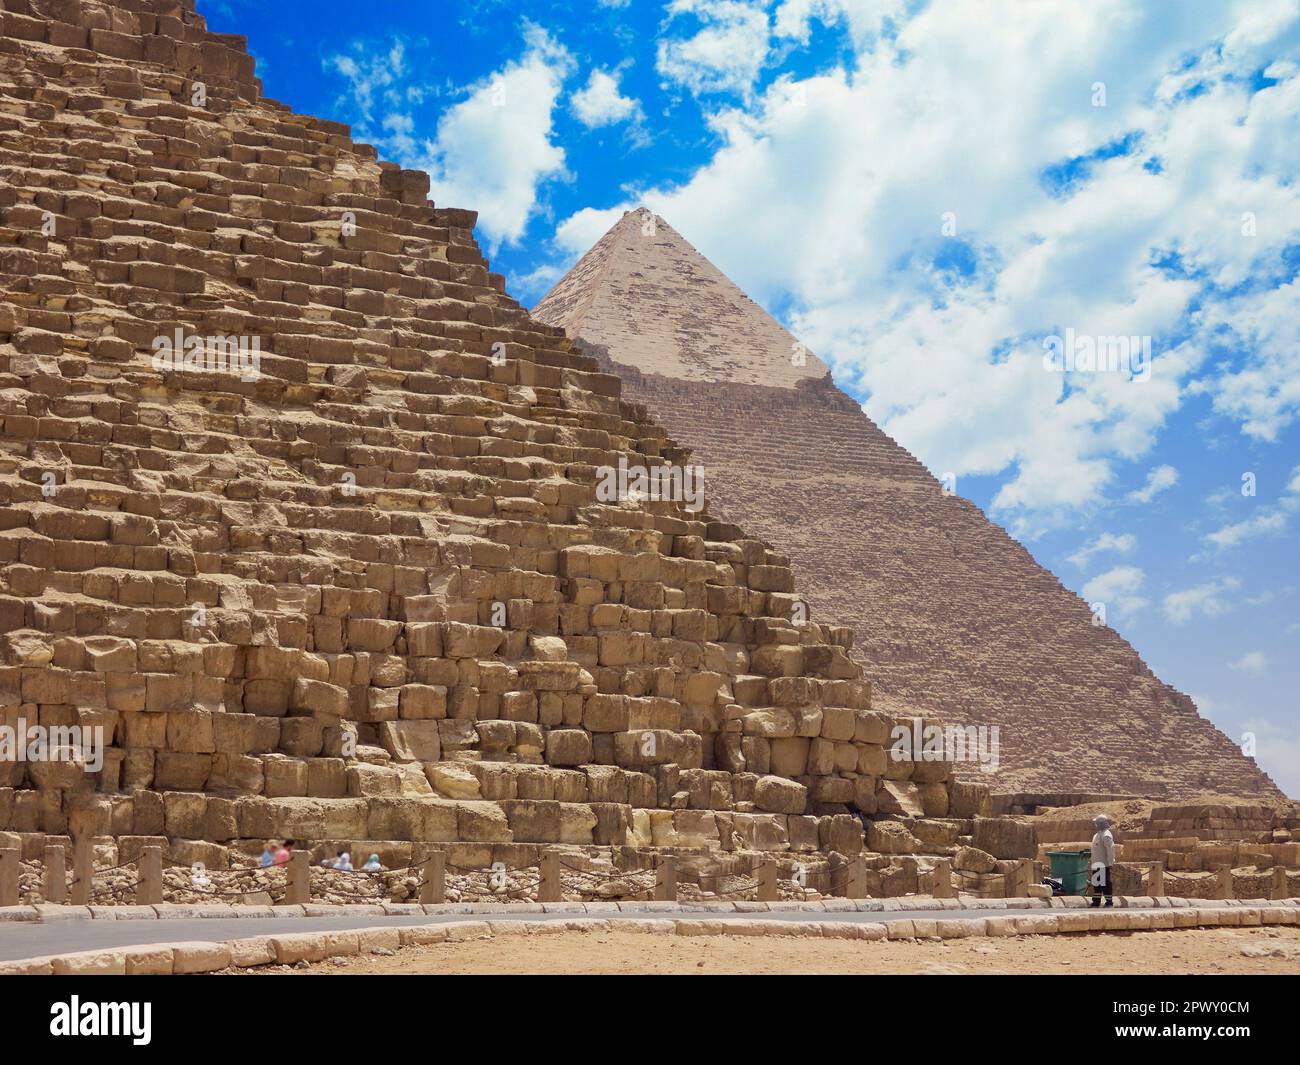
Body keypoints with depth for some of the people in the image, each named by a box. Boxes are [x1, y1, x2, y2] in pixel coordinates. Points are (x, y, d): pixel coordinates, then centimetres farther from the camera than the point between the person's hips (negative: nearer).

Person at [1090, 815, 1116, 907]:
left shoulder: (1106, 835, -17)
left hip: (1103, 865, -10)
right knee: (1096, 883, 14)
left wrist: (1110, 863, -22)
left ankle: (1109, 902, 3)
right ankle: (1096, 902, 21)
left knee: (1105, 883, -4)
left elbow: (1111, 849, -22)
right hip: (1097, 864, 10)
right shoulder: (1099, 834, 15)